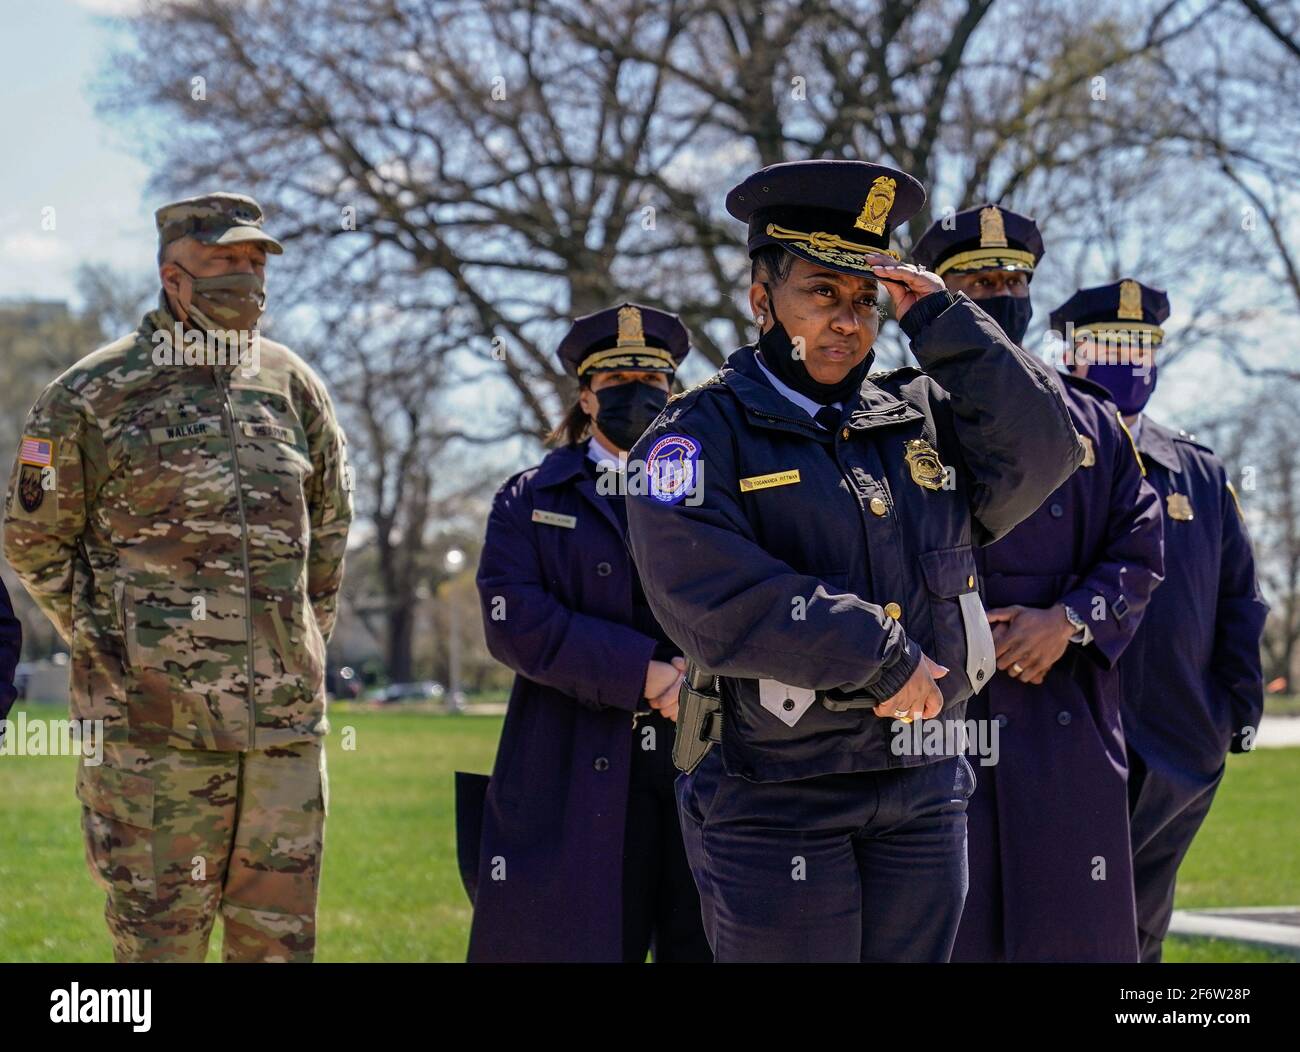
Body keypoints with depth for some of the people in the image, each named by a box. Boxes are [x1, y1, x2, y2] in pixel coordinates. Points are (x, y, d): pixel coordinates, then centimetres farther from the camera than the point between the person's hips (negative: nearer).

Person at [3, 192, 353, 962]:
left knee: (281, 932, 8)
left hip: (285, 718, 4)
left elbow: (332, 525, 21)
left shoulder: (294, 387, 9)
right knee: (160, 935, 0)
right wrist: (102, 641, 0)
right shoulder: (94, 394, -3)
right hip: (154, 719, -4)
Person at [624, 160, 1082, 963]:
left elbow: (1039, 453, -1)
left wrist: (941, 320, -3)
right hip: (775, 797, -5)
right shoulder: (701, 435, -3)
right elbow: (709, 600, -17)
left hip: (925, 790, 5)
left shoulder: (923, 416, 14)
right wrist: (877, 661, -16)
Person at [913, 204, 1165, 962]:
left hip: (1071, 724, 3)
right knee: (947, 933, -1)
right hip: (937, 725, -3)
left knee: (1080, 926, 2)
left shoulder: (1091, 419, 14)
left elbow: (1140, 548, 9)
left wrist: (1069, 622, -8)